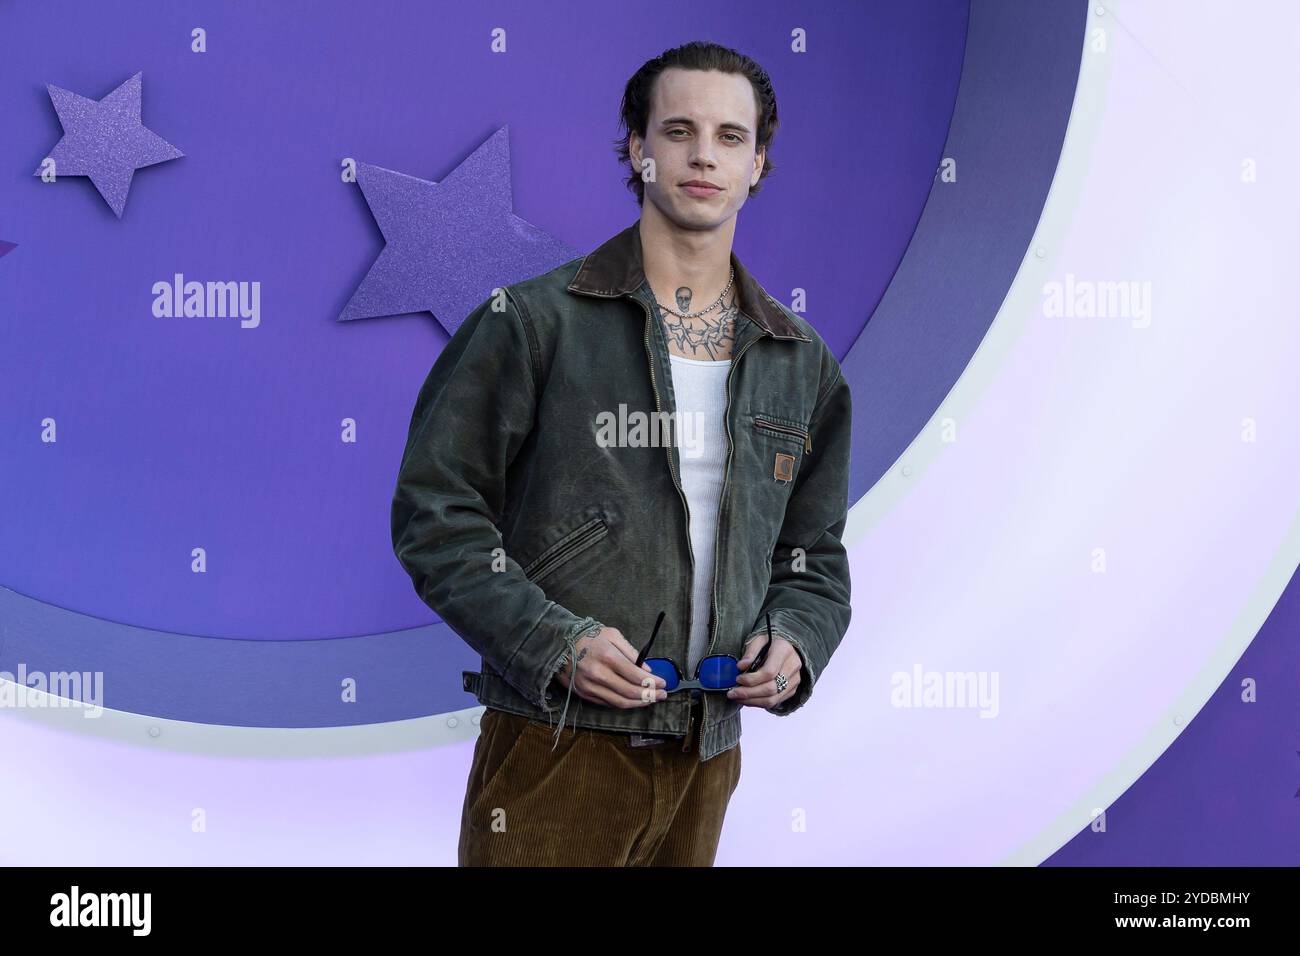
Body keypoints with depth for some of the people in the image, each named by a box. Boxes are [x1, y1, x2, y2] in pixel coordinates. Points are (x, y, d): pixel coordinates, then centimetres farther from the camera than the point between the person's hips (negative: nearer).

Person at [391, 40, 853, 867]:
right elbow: (435, 512, -5)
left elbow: (815, 552, 19)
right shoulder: (535, 321, -3)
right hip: (556, 747, -4)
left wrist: (795, 643, -2)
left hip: (706, 758, 4)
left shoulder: (802, 363, 11)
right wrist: (555, 640, -17)